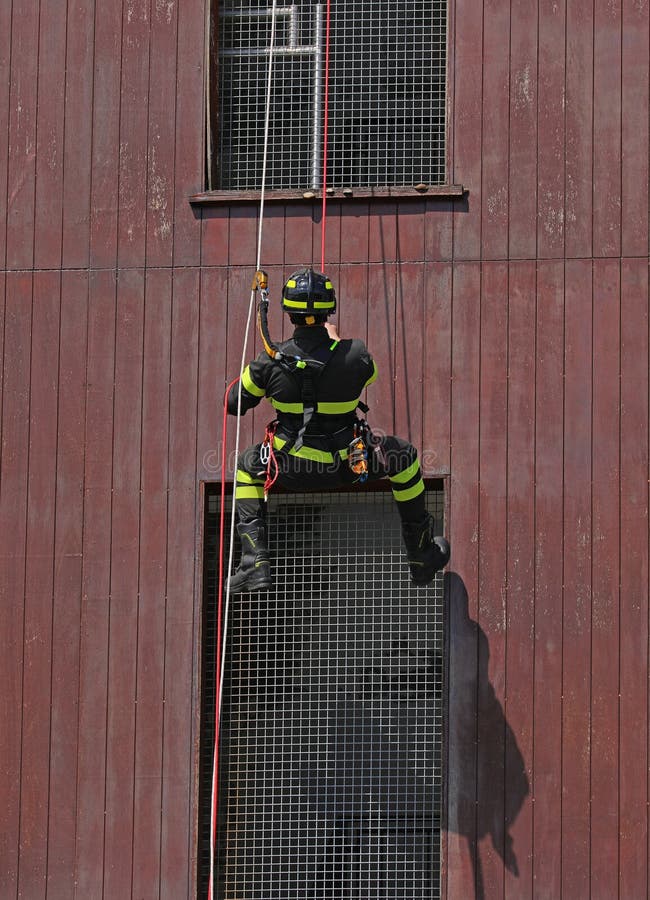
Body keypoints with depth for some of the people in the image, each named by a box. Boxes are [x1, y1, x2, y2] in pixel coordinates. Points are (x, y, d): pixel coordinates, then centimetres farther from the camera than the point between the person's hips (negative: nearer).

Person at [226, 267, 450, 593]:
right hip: (345, 467, -1)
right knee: (404, 456, 25)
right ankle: (422, 557, 35)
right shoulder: (355, 355, -16)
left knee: (246, 467, 32)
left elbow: (235, 403, 1)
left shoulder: (271, 361, -15)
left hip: (290, 469, 1)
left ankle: (255, 563, 17)